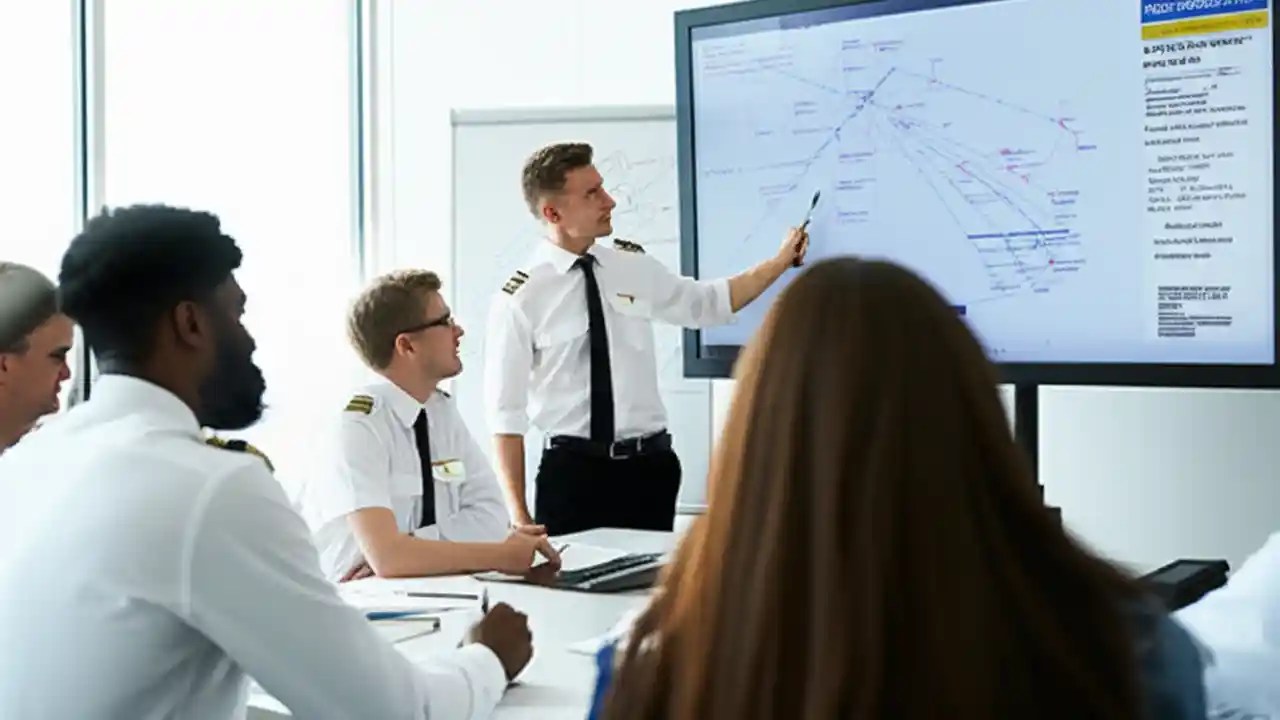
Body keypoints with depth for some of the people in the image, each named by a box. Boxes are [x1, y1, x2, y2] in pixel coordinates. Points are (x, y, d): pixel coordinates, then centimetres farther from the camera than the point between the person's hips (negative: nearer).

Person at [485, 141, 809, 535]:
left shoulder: (635, 267, 4)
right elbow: (506, 413, -7)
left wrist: (779, 263, 17)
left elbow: (707, 302, 23)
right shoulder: (520, 298, -9)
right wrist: (518, 514, -11)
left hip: (650, 466, 4)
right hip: (572, 471, -4)